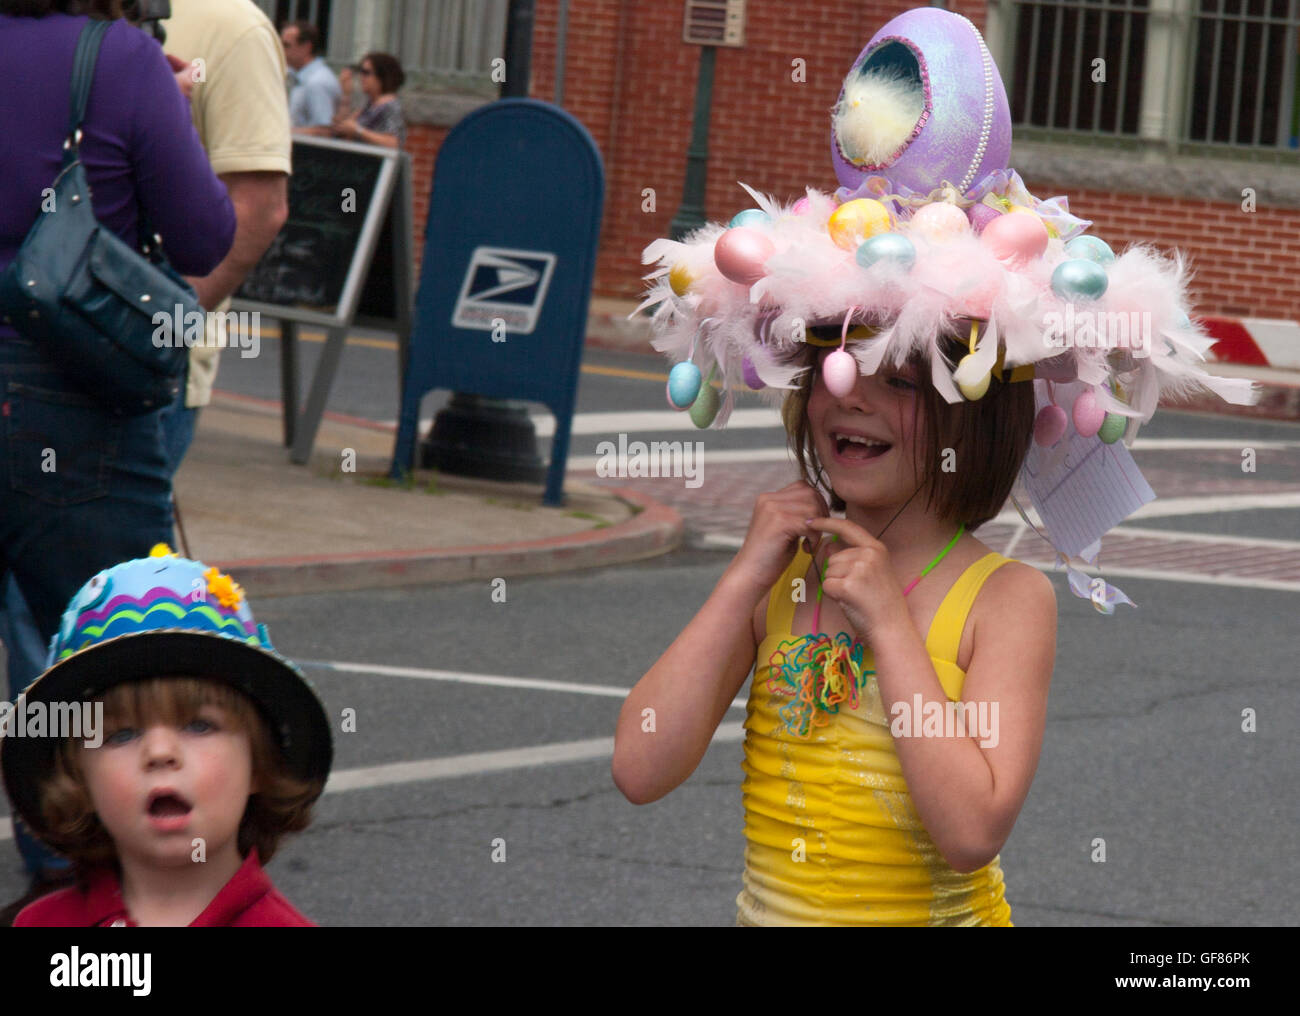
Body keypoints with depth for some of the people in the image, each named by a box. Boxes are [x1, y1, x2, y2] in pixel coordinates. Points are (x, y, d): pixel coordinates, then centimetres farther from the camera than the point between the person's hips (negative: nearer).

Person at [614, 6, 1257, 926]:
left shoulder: (1007, 601, -11)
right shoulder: (779, 573, 0)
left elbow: (971, 831, -22)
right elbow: (641, 769, -8)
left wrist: (890, 625, -19)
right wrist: (745, 581, -10)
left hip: (934, 914, -3)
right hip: (769, 908, 3)